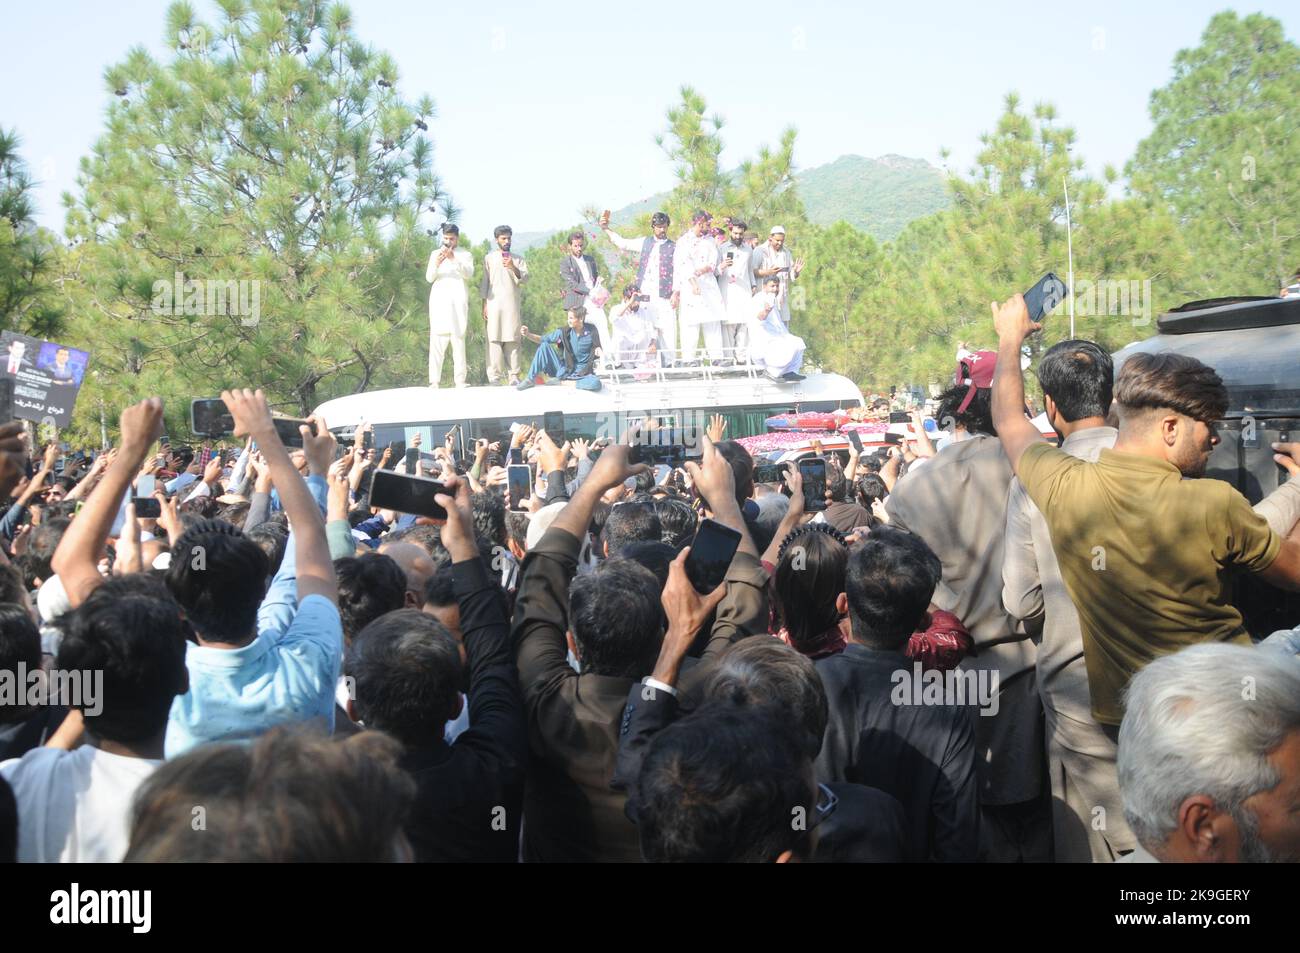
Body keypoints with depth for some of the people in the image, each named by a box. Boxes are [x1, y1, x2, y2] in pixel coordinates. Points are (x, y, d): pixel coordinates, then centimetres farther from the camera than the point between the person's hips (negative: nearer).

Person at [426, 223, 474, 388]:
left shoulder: (465, 255, 11)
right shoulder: (435, 254, 15)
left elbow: (469, 273, -6)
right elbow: (429, 278, 6)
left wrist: (454, 260, -22)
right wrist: (436, 264, -15)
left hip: (458, 301, -1)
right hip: (439, 301, 1)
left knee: (458, 339, -6)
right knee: (437, 340, -6)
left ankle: (460, 380, -6)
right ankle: (434, 380, -10)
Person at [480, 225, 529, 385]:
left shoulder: (517, 259, 15)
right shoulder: (489, 258, 12)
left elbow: (525, 278, 3)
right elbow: (484, 282, 10)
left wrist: (513, 268, -16)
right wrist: (484, 304, 1)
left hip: (513, 304, 1)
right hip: (494, 303, -1)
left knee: (513, 340, -3)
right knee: (494, 339, -6)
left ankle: (514, 375, -3)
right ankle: (494, 376, -7)